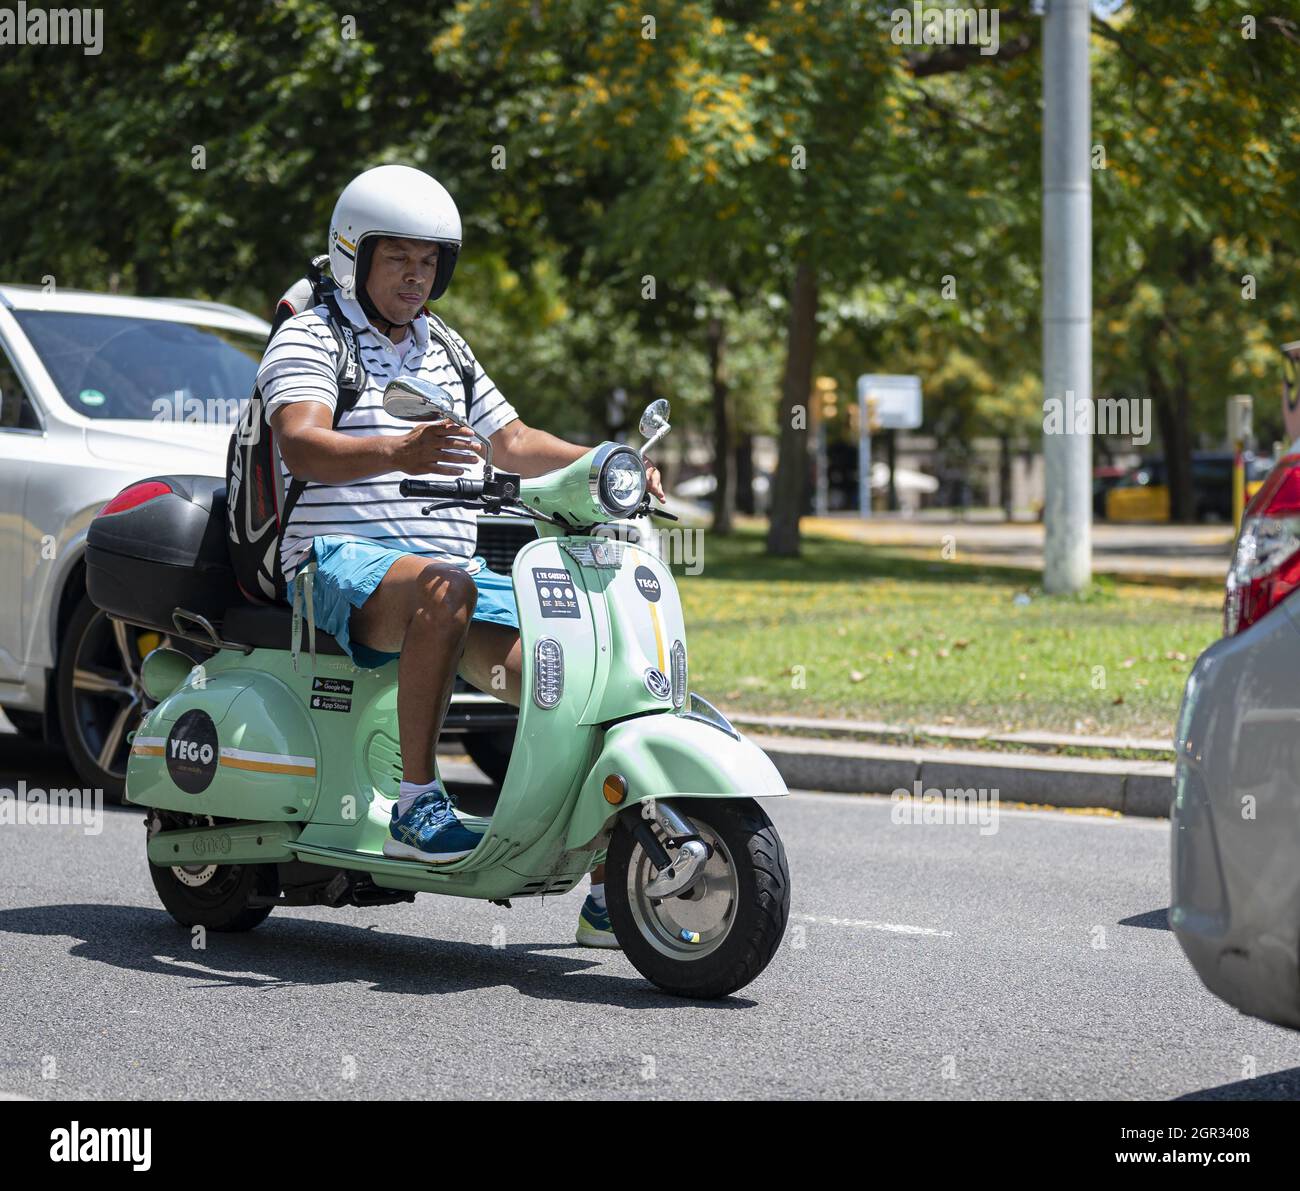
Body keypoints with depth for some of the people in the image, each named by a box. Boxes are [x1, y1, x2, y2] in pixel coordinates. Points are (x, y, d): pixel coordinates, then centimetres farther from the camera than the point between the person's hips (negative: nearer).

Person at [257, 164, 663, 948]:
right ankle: (417, 803, -35)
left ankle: (612, 894, -9)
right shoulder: (310, 338, 1)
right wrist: (398, 453, -38)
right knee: (444, 589, -40)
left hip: (452, 567, 7)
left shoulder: (447, 354, 24)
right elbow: (301, 448, -18)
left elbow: (514, 442, 28)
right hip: (345, 561, -6)